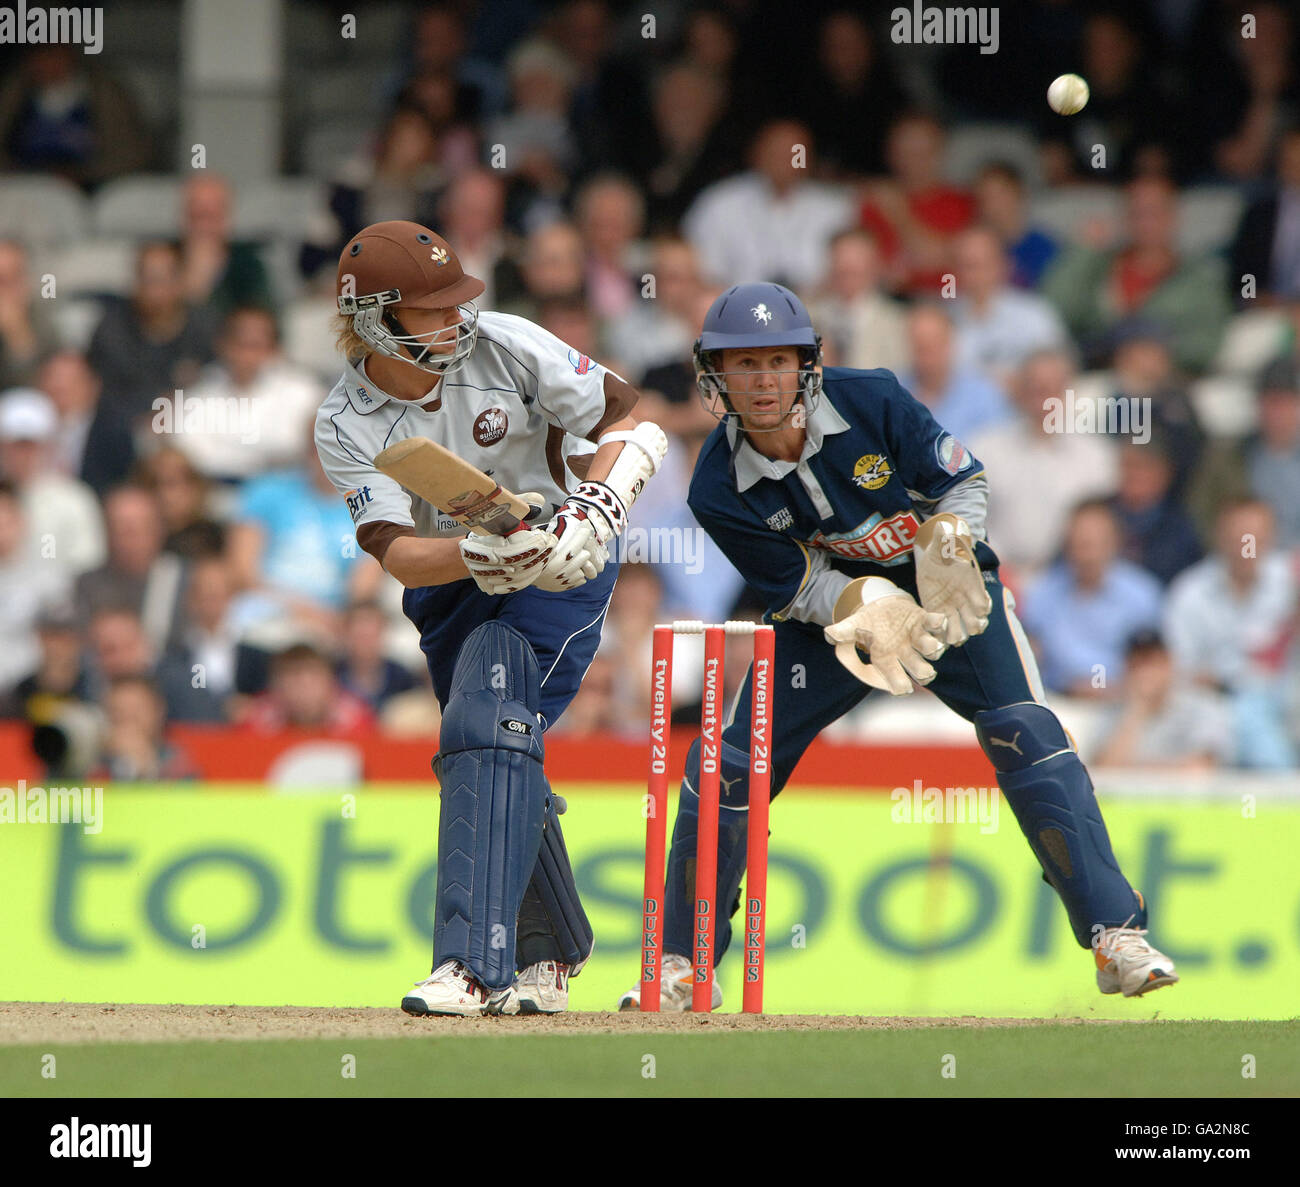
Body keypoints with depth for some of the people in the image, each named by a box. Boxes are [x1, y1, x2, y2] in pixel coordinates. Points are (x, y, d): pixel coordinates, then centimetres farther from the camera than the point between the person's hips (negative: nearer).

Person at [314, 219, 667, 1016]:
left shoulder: (505, 346, -18)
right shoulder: (347, 426, -15)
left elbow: (624, 416, -11)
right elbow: (398, 553, -24)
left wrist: (596, 509, -28)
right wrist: (485, 555, -43)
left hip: (559, 562, -4)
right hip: (451, 585, 4)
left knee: (486, 723, -23)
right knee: (491, 766, 7)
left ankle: (475, 965, -32)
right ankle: (551, 954, 31)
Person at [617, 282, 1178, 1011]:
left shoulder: (872, 403, -24)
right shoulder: (720, 492, -20)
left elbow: (966, 481, -12)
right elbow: (798, 588, -14)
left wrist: (947, 540, -33)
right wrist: (865, 608, -34)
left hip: (948, 593, -1)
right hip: (831, 610, 1)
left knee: (1025, 735, -21)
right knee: (727, 768, -9)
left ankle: (1117, 937, -15)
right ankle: (682, 964, 9)